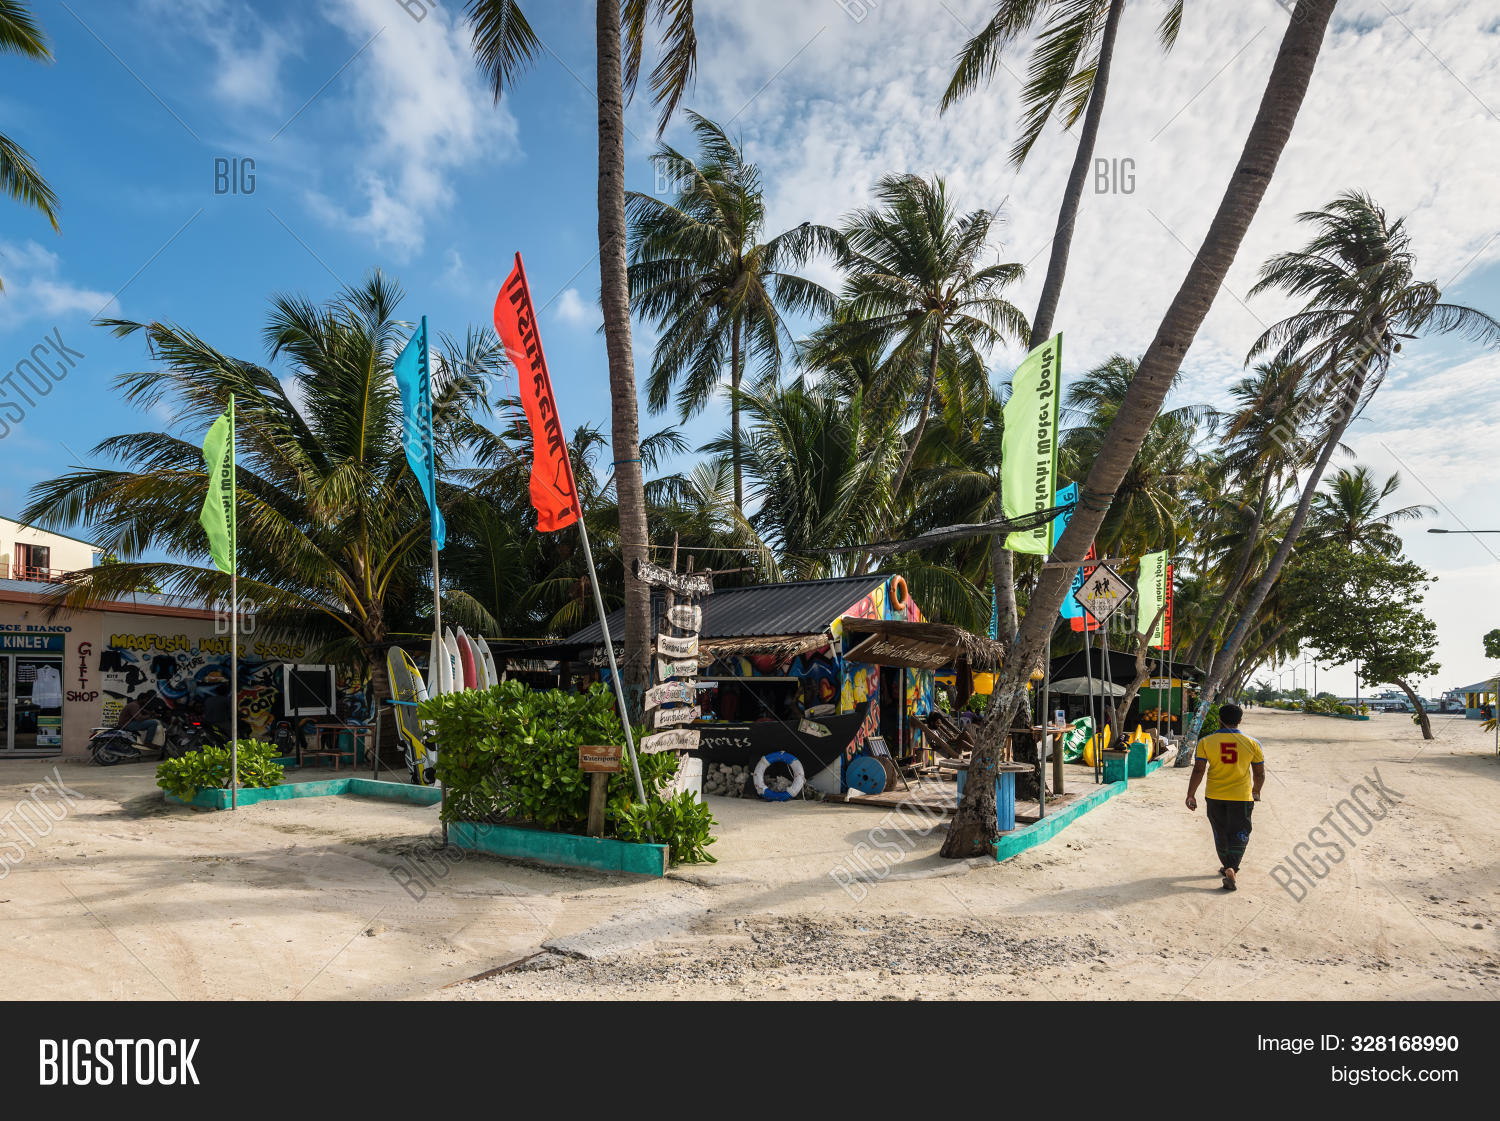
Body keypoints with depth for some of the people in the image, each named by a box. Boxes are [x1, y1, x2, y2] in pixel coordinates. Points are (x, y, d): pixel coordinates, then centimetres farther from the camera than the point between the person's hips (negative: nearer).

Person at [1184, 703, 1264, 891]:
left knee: (1220, 833, 17)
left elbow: (1198, 771, -8)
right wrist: (1256, 792, 21)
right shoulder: (1252, 743, -5)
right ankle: (1231, 868, -12)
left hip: (1214, 797, 1)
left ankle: (1227, 867, 31)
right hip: (1241, 797, -1)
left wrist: (1191, 795, -1)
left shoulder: (1206, 742, -6)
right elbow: (1260, 774, 3)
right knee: (1239, 834, 5)